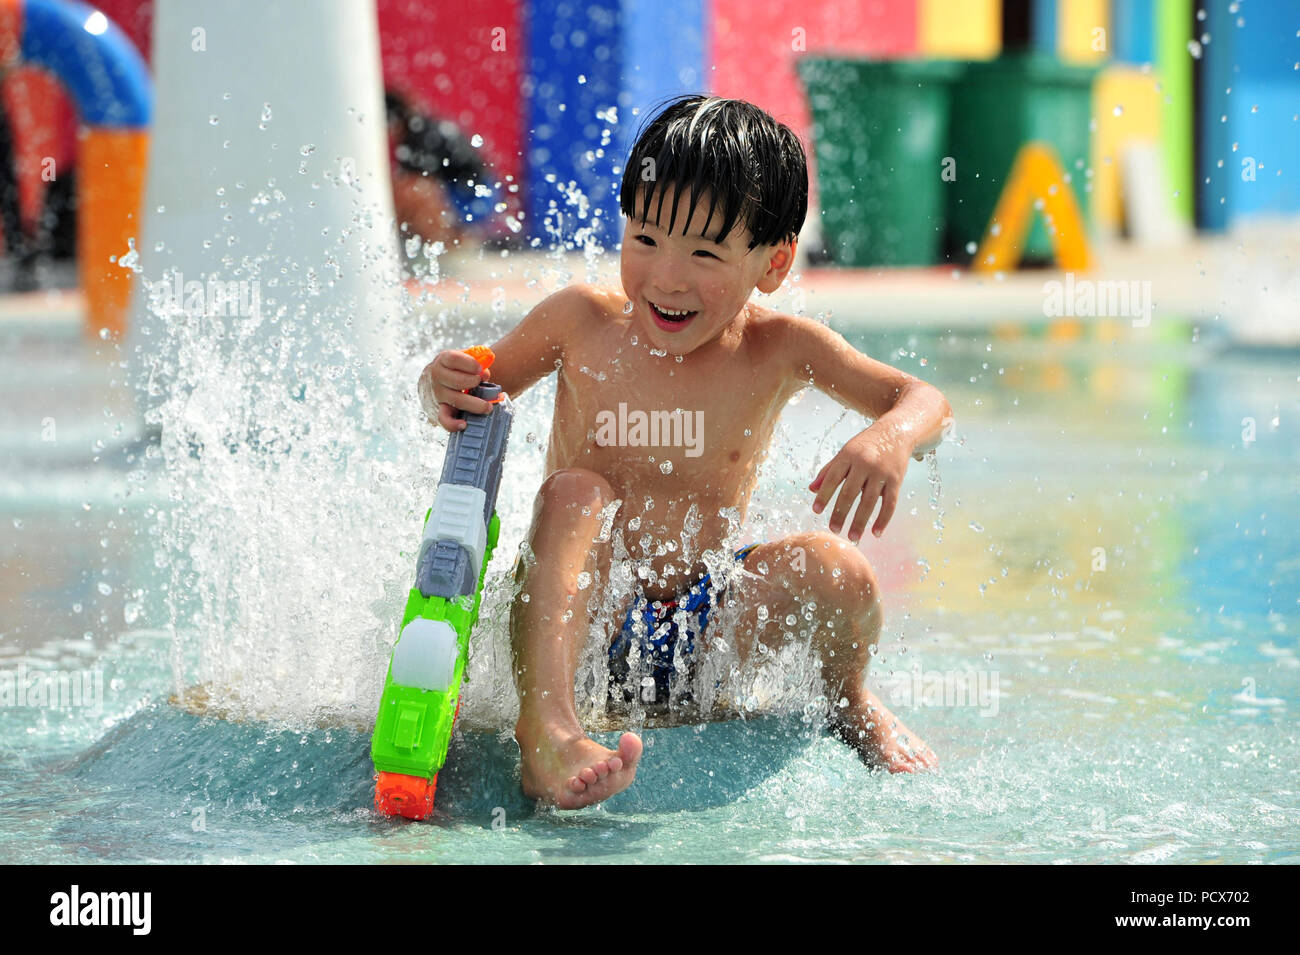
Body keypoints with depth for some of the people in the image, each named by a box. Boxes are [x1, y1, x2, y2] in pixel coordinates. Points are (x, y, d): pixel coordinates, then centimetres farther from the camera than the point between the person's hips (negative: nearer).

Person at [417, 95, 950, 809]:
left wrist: (892, 438, -31)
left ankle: (849, 702, 11)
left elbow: (923, 401, -6)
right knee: (575, 493, -30)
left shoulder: (778, 348, -7)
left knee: (833, 565, -24)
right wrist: (446, 390, -21)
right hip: (579, 615, -1)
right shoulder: (583, 322, -8)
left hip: (705, 621, 1)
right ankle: (546, 731, -42)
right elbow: (486, 382, 5)